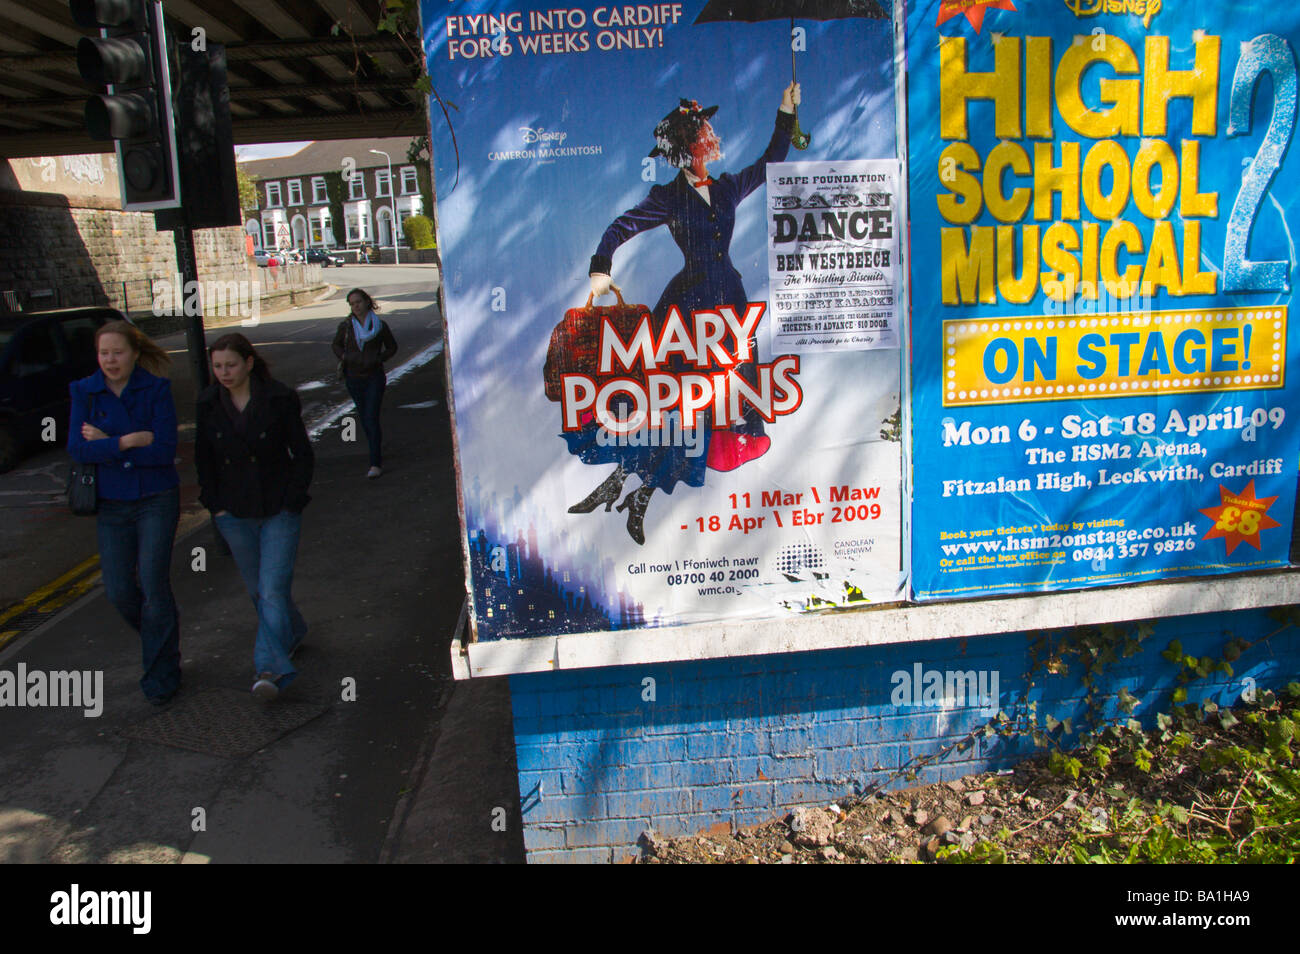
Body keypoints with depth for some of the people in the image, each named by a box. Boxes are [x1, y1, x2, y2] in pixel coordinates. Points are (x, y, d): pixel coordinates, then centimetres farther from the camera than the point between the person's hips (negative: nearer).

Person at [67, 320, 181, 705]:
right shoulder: (84, 392, 0)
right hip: (111, 504, 3)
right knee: (119, 591, 5)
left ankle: (162, 674, 7)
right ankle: (159, 639, 36)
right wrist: (129, 441, -20)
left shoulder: (156, 389, -7)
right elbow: (77, 449, -11)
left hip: (156, 500, -3)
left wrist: (106, 443, -14)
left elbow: (165, 450, -15)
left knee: (153, 583, -8)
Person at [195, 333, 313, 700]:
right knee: (258, 590, 13)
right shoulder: (208, 404, 1)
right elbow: (203, 459, 11)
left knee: (273, 589, -10)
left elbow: (303, 455, -3)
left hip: (279, 509, -4)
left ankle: (270, 667, -11)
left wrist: (290, 503, -8)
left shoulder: (280, 399, -9)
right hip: (234, 513, 4)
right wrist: (215, 505, 4)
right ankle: (293, 631, 37)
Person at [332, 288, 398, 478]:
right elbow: (337, 345, 17)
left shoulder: (380, 325, -3)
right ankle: (378, 448, 35)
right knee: (364, 419, 11)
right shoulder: (346, 325, 1)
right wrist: (345, 358, -4)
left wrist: (378, 359, -8)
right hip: (353, 378, 3)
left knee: (372, 419, -11)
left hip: (374, 377, -3)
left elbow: (392, 347, 9)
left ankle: (376, 464, -11)